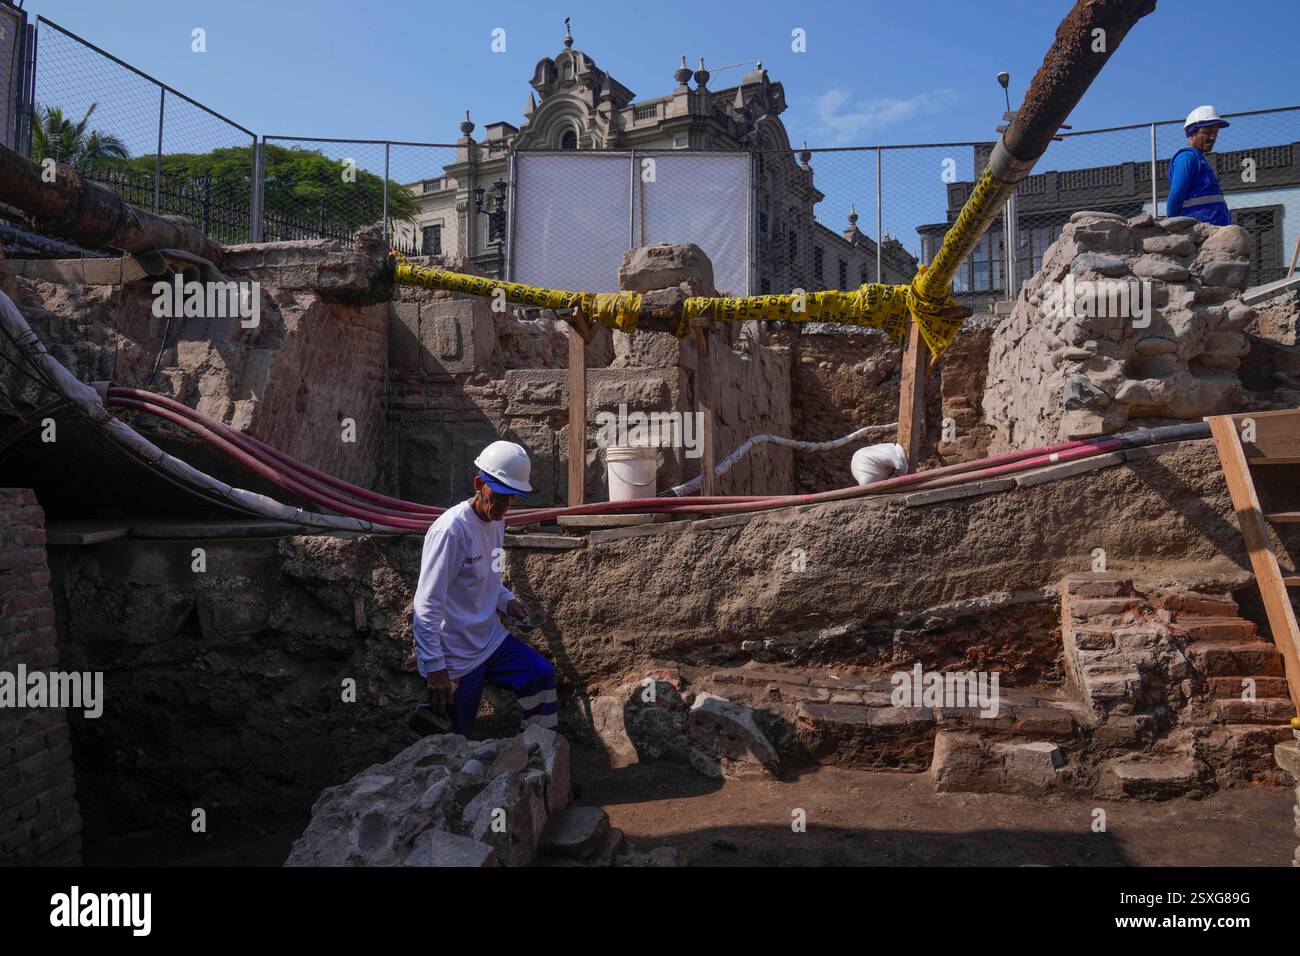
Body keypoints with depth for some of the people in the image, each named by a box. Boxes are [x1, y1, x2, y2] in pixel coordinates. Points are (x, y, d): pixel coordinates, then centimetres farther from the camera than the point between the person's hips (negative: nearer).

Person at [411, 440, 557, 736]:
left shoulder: (497, 521, 3)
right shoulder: (451, 530, -24)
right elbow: (427, 606, -24)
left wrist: (506, 601, 0)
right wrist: (435, 668, -25)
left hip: (491, 639, 8)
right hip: (456, 656, -8)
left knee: (541, 674, -1)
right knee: (456, 737, 1)